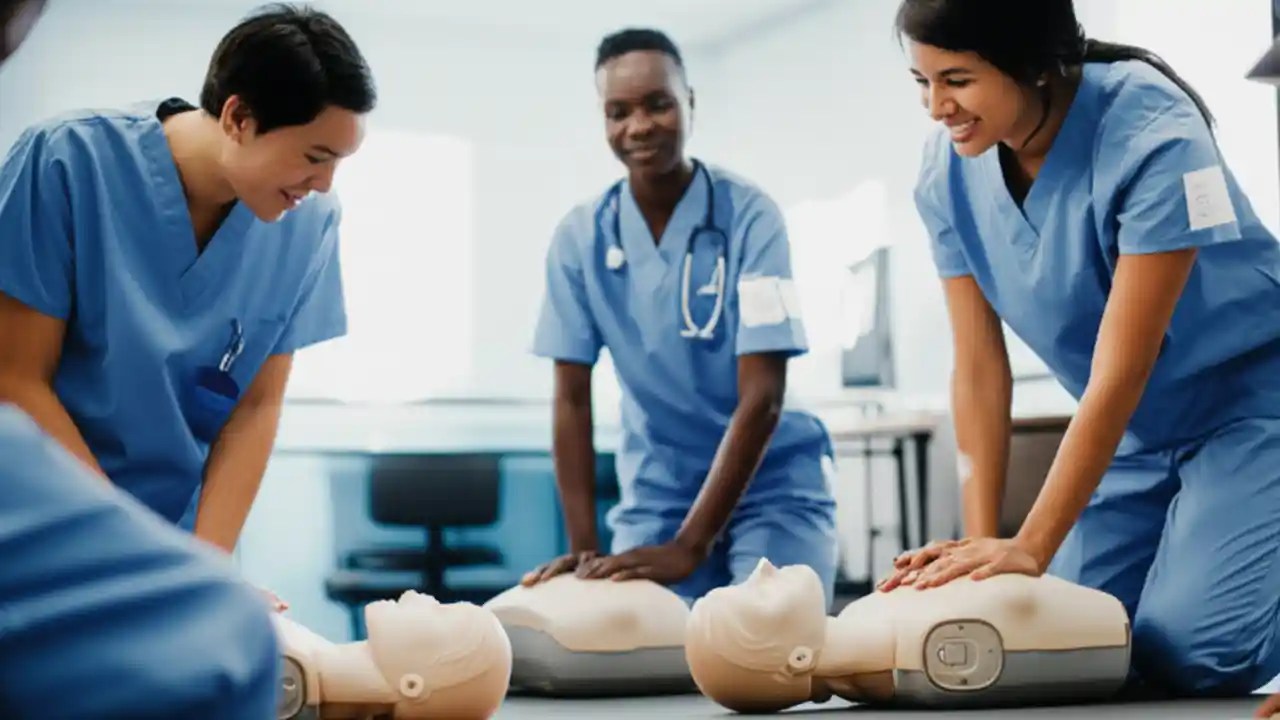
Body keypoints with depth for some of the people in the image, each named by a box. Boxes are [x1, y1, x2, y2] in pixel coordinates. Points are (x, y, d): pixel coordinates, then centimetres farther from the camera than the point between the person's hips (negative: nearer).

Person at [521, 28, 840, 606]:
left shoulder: (749, 216, -15)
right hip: (656, 492, 3)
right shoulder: (579, 237, -5)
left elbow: (761, 399, -20)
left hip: (771, 487, -3)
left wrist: (688, 546, -26)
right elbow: (572, 399, -2)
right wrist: (583, 546, -12)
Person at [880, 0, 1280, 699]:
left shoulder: (1150, 132, -27)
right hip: (1135, 428, 6)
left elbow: (1119, 375, -26)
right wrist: (981, 541, -13)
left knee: (1188, 652, -20)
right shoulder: (950, 168, -11)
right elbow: (978, 367, -7)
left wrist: (1031, 548, -26)